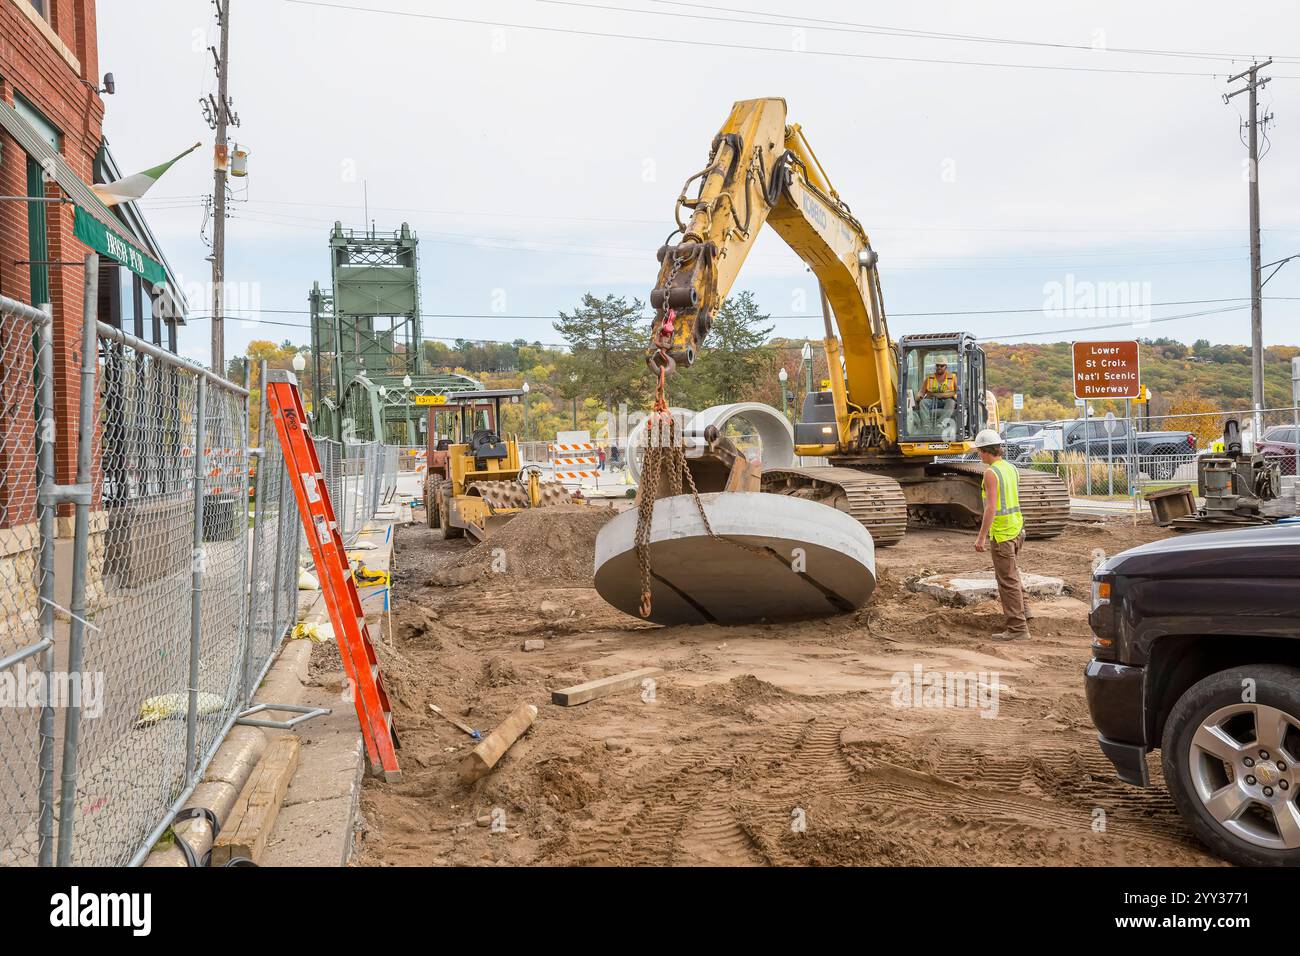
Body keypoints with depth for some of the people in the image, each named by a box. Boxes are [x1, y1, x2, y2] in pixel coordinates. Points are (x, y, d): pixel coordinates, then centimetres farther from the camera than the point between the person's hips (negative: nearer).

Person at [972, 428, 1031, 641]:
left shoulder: (991, 472, -17)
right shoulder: (1011, 468, 10)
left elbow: (991, 507, -23)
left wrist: (981, 536, -20)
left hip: (1001, 532, -9)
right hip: (1016, 528, 9)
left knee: (1007, 580, -3)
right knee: (1010, 574, 27)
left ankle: (1018, 628, 1)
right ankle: (1023, 612, 29)